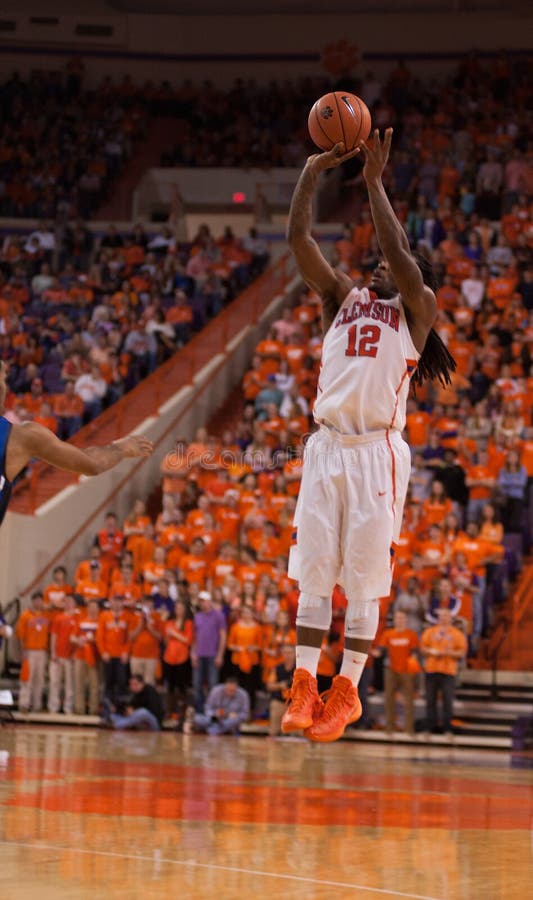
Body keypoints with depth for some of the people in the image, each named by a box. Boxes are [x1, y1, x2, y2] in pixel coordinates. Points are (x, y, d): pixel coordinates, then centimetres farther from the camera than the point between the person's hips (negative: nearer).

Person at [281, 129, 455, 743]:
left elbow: (401, 254, -11)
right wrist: (312, 173, 1)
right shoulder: (342, 299, 19)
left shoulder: (415, 308, 8)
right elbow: (298, 239, 9)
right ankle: (304, 686, 7)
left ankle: (346, 692, 5)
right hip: (326, 444, 4)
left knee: (363, 579, -1)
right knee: (313, 572, 2)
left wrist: (374, 182, -9)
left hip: (377, 450, -4)